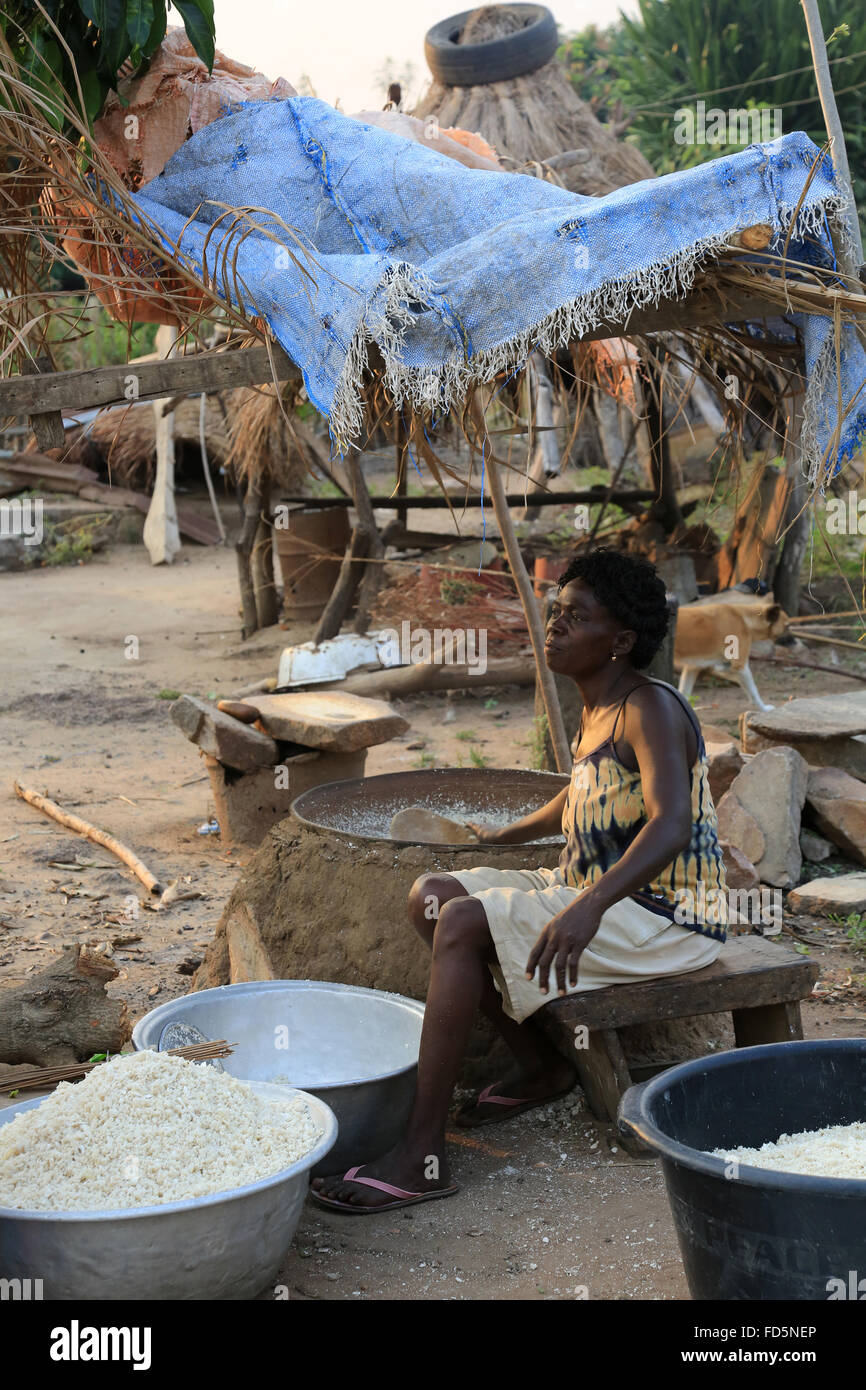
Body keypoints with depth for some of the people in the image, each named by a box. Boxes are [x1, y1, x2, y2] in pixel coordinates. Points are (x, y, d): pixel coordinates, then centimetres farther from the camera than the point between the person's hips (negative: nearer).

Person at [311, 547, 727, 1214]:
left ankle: (422, 1157, -25)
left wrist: (590, 906, -47)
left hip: (661, 918, -10)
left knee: (462, 923, -25)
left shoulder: (650, 709, -18)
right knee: (431, 895, 4)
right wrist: (506, 837, 44)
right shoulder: (597, 709, 11)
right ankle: (540, 1063, 9)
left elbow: (672, 824, -34)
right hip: (592, 890, 10)